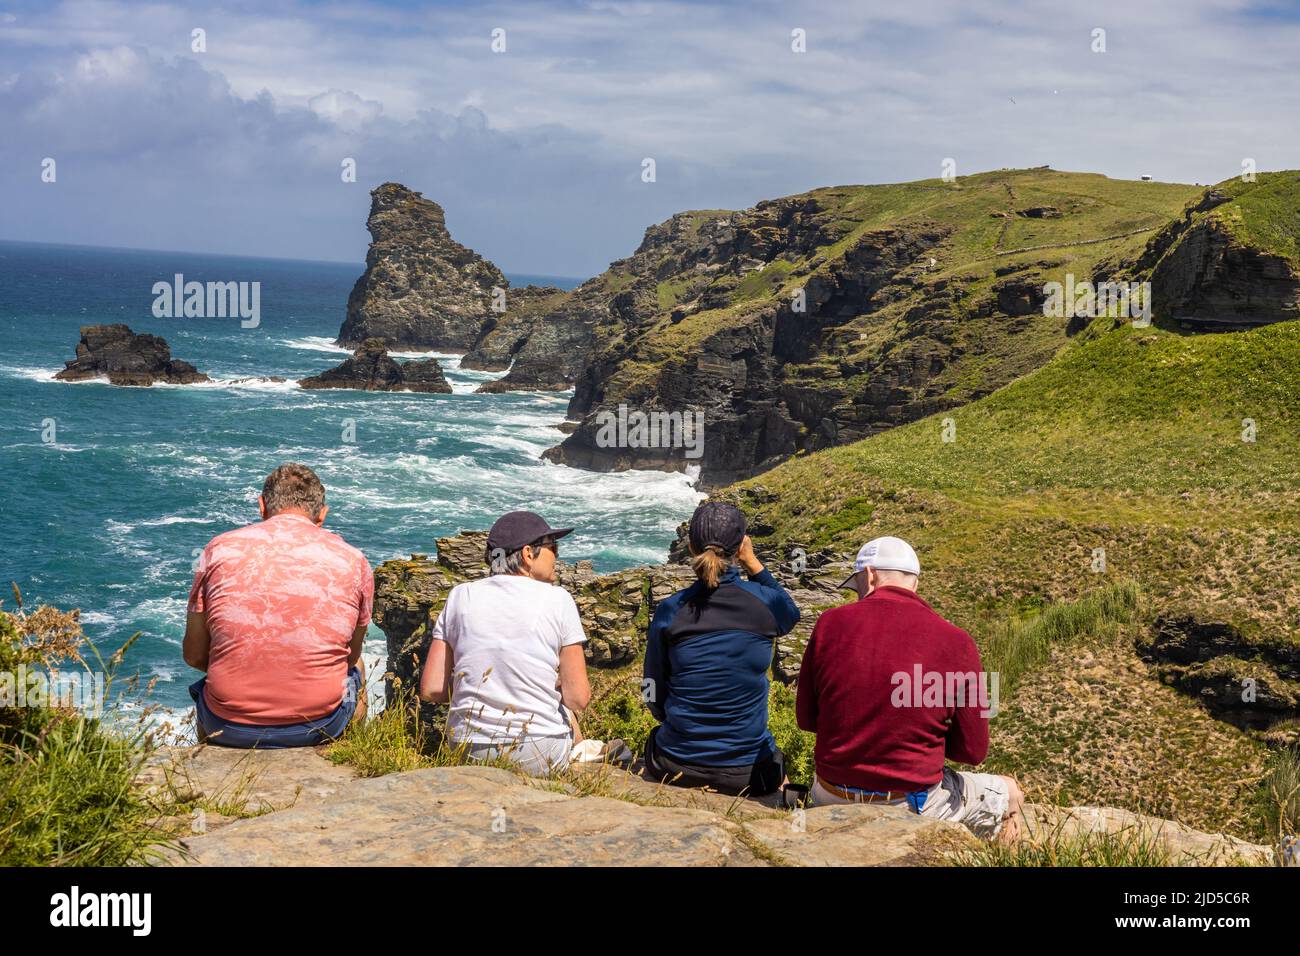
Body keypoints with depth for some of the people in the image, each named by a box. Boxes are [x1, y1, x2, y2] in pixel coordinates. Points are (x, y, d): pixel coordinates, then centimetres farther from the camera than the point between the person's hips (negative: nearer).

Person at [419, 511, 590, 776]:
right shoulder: (557, 600, -8)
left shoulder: (461, 596, 1)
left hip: (468, 752, 3)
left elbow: (431, 689, 0)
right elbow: (578, 699, -9)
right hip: (540, 756, -3)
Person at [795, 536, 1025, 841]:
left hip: (833, 800, 3)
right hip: (910, 805, -2)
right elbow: (972, 750, -6)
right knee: (1008, 794, 26)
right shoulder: (956, 644, -13)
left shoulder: (831, 623, -8)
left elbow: (806, 719, 2)